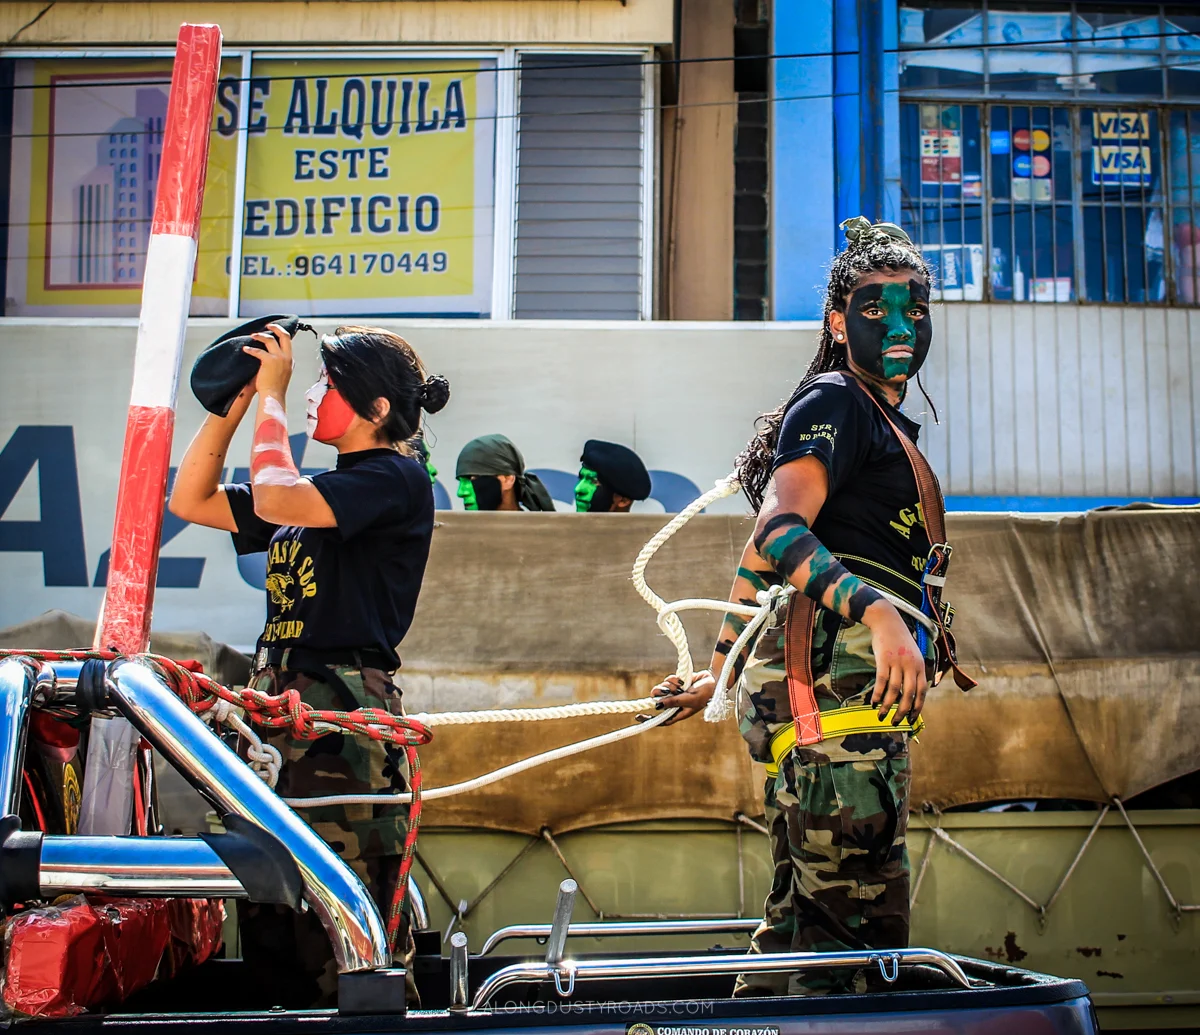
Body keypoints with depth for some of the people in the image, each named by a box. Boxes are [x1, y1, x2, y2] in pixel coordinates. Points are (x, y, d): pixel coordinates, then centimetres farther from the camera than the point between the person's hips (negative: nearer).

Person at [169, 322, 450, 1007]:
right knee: (267, 914, 10)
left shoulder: (396, 477, -5)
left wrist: (271, 393, -7)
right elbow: (192, 500, 22)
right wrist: (232, 401, 14)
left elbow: (273, 501, -19)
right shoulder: (319, 488, 21)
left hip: (346, 715, -9)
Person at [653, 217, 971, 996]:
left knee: (802, 914, 11)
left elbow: (765, 556, 31)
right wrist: (878, 610, -32)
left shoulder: (886, 426, 29)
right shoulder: (835, 402, -1)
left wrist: (723, 669, 32)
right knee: (861, 919, -15)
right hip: (836, 681, -10)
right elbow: (778, 529, -19)